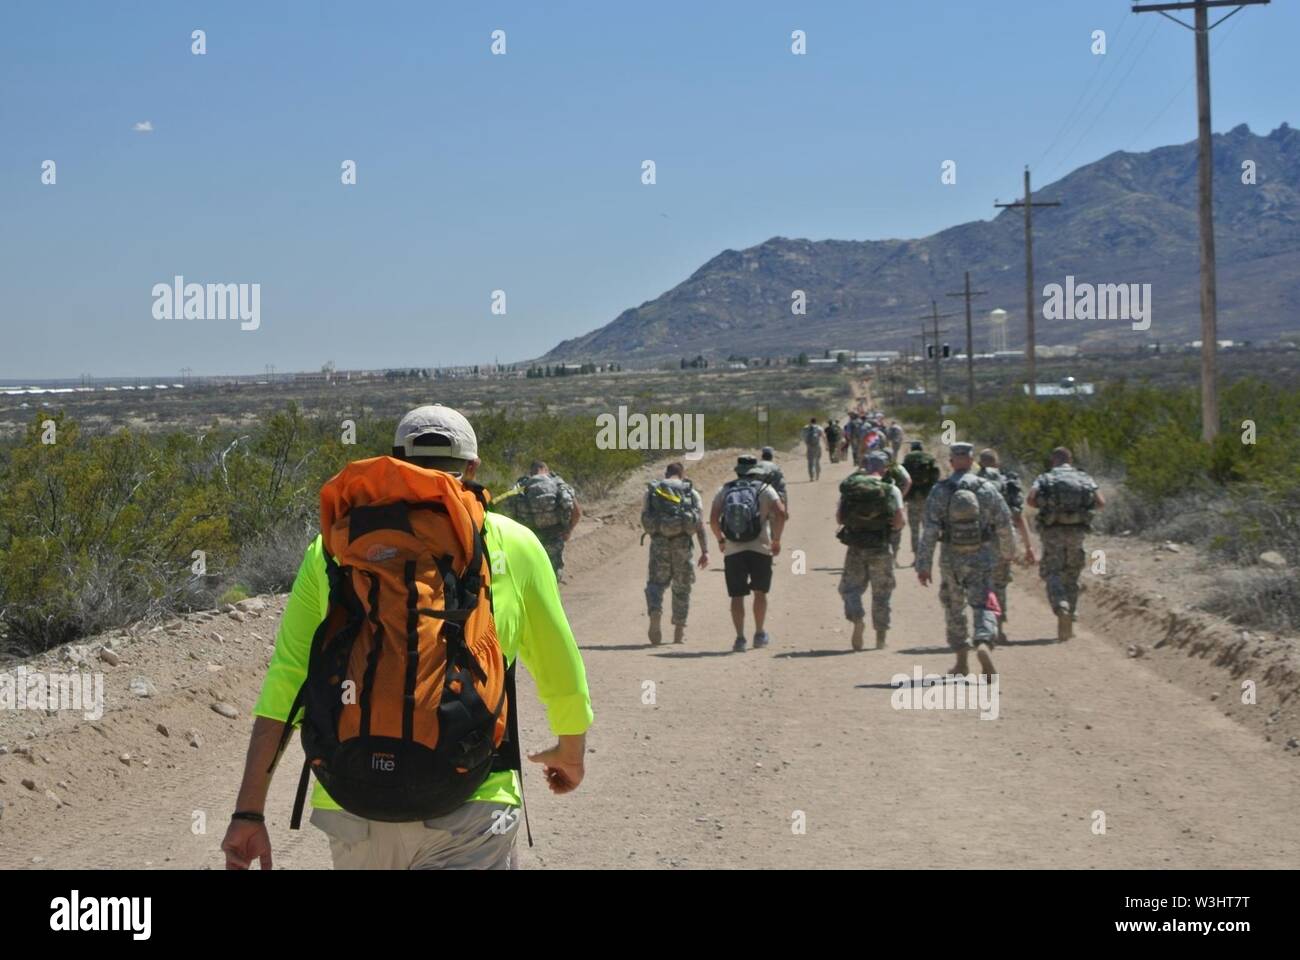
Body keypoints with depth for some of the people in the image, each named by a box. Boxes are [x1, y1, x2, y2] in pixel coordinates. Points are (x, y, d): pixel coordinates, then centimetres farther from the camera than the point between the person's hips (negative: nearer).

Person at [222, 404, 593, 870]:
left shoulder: (334, 546, 8)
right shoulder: (513, 546, 5)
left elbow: (284, 682, 2)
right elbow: (563, 678, 15)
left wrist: (249, 812, 3)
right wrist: (572, 753, 35)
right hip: (467, 811, -3)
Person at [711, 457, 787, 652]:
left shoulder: (724, 491, 8)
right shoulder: (764, 489, 4)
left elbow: (713, 519, -1)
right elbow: (780, 513, -9)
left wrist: (720, 539, 14)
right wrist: (776, 540, 0)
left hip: (732, 551, 1)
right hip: (760, 548, -1)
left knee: (737, 595, 5)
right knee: (760, 592, 16)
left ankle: (740, 638, -3)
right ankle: (759, 635, 21)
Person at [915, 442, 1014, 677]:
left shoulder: (939, 491, -7)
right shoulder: (987, 489, -3)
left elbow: (929, 531, -11)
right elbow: (1003, 523, 3)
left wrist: (923, 565, -8)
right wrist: (1008, 549, 22)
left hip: (951, 558, 0)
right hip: (981, 557, 0)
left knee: (954, 608, 16)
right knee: (982, 605, -1)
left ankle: (961, 660, 21)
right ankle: (983, 644, -30)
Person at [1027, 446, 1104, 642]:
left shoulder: (1045, 478, 8)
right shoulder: (1084, 478, 13)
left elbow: (1031, 499, -9)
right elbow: (1101, 502, 1)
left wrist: (1045, 508, 9)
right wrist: (1084, 507, 18)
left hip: (1053, 531, -2)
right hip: (1076, 531, 2)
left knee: (1052, 574, -1)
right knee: (1071, 576, 14)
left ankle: (1061, 608, -30)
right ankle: (1069, 625, 14)